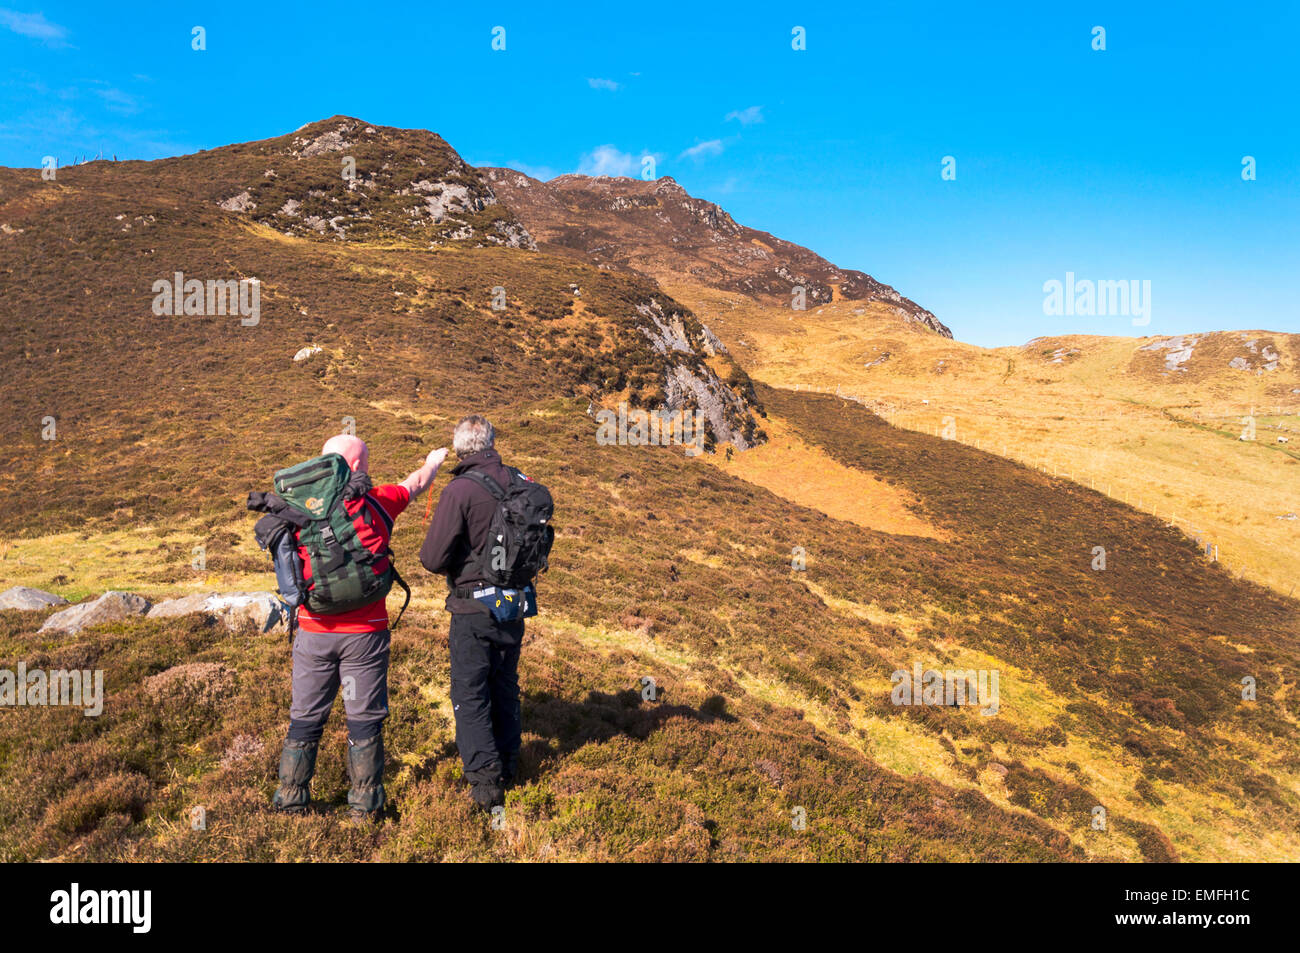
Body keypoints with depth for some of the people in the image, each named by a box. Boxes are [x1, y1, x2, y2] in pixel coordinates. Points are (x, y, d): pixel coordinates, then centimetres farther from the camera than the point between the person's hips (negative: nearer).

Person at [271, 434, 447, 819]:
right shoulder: (379, 503, -5)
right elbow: (416, 483, 14)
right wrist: (433, 462, 34)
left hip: (314, 631, 2)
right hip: (365, 632, -2)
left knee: (305, 717, 14)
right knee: (365, 718, 9)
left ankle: (291, 797, 24)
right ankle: (365, 802, 17)